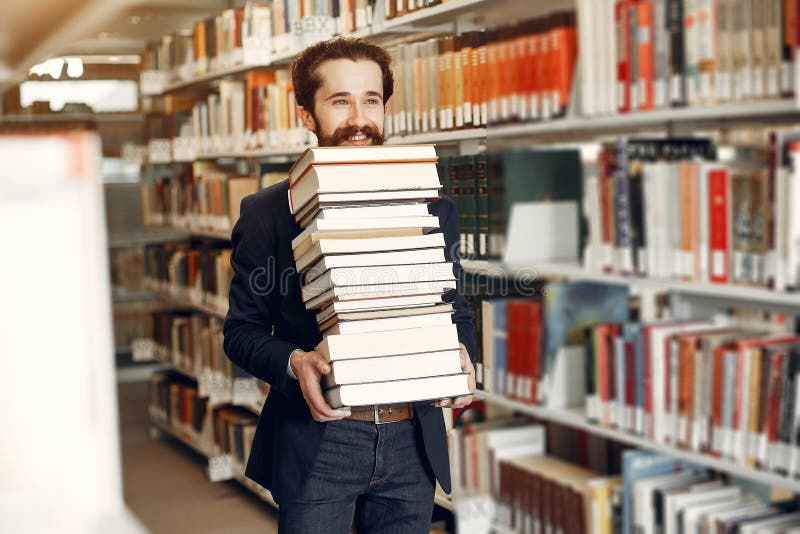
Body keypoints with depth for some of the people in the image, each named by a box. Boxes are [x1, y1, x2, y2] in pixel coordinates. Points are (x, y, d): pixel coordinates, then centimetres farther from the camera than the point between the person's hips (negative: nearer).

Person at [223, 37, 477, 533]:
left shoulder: (434, 209, 6)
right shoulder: (268, 212, -1)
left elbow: (457, 311, 14)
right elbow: (243, 329, 1)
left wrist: (463, 358, -8)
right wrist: (294, 363, -19)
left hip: (412, 441, 3)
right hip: (317, 442, -2)